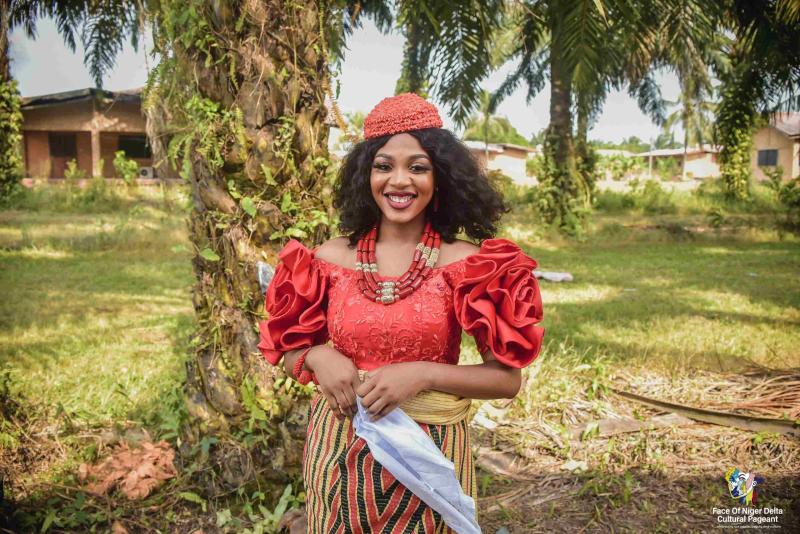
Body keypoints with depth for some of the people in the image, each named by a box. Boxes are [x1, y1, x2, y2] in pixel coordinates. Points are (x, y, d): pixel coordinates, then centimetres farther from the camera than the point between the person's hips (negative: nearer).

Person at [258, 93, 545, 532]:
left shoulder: (466, 263, -9)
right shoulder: (330, 258, -3)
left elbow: (507, 378, -9)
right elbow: (288, 350, 7)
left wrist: (422, 374, -22)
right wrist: (318, 357, -14)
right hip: (339, 448, 2)